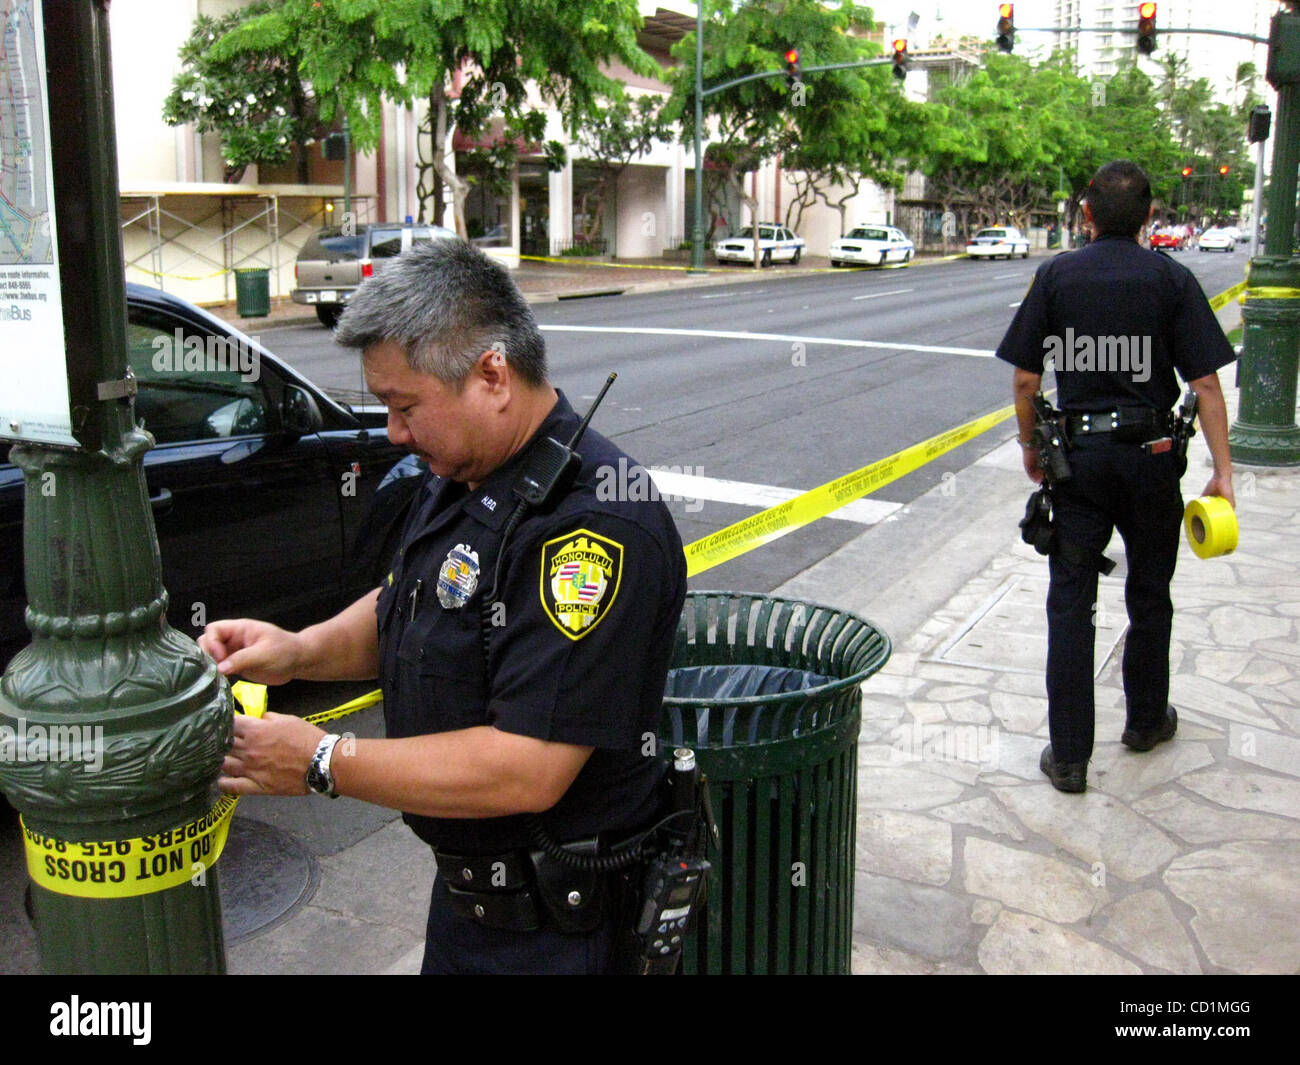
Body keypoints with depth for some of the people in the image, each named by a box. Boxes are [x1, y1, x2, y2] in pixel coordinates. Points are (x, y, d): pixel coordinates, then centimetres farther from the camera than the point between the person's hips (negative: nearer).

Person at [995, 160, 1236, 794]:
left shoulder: (1056, 277, -2)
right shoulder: (1171, 280, -3)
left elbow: (1024, 379, -2)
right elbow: (1205, 384, -7)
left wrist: (1030, 446, 12)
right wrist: (1222, 471, -3)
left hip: (1078, 452, 0)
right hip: (1150, 455, 1)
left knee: (1070, 601, 3)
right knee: (1149, 593, 18)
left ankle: (1069, 755, 3)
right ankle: (1146, 720, 36)